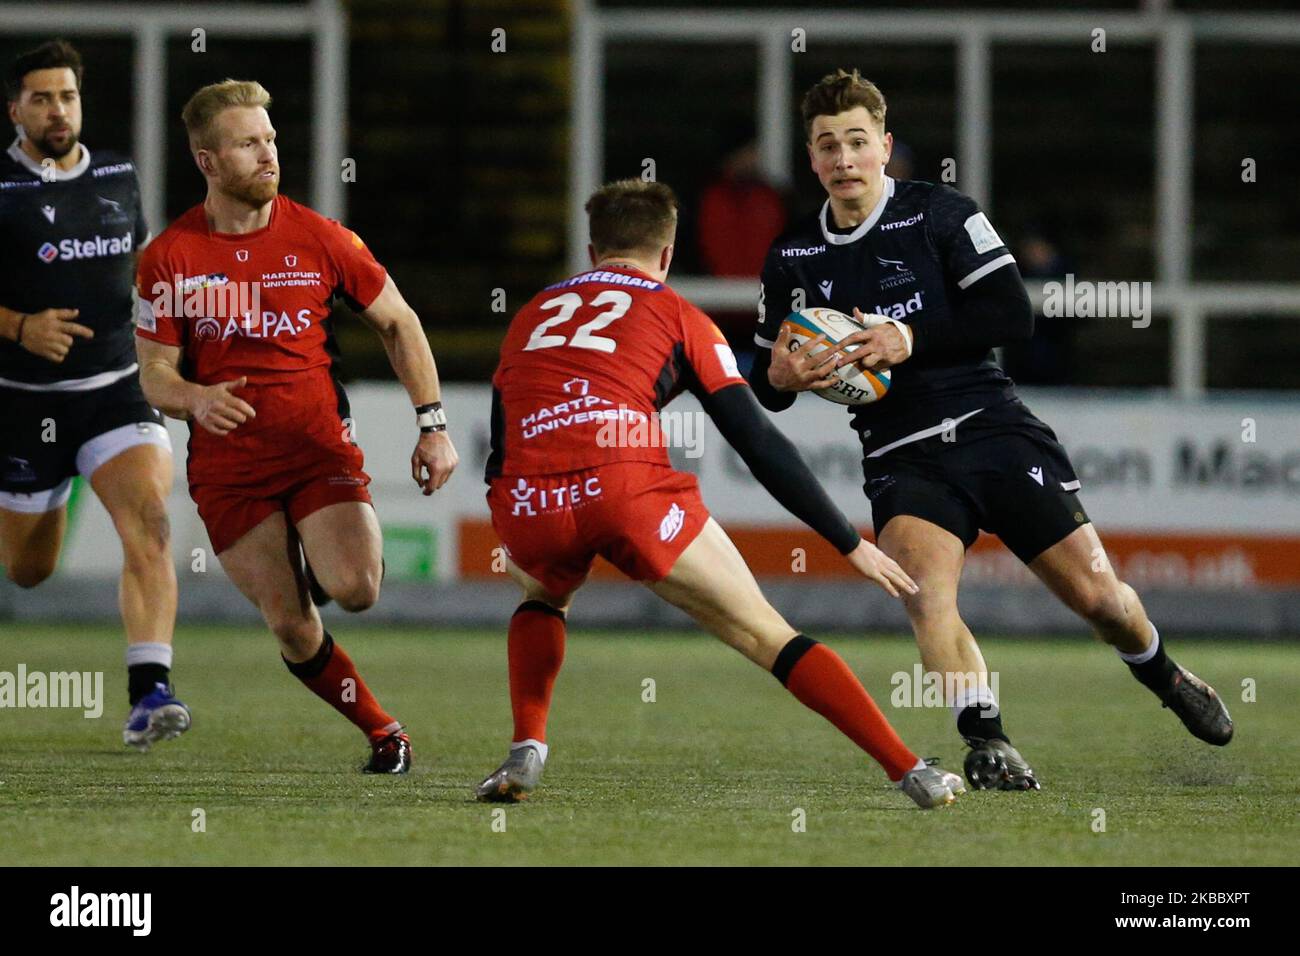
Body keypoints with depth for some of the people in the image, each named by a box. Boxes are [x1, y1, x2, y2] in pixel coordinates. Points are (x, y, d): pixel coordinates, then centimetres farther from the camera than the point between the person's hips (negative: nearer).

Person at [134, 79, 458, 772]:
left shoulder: (319, 239, -1)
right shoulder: (169, 258, -2)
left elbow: (397, 323, 9)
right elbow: (154, 373, 2)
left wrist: (433, 424, 0)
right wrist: (195, 399, -22)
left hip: (320, 449, 0)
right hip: (228, 471, 0)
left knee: (354, 590, -24)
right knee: (292, 630, -6)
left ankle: (328, 560, 14)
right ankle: (382, 731, 17)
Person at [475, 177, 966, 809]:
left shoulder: (531, 315, 29)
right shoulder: (676, 314, 18)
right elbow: (759, 444, 11)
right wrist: (852, 544, 15)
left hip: (524, 499, 3)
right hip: (631, 490, -3)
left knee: (545, 595, 37)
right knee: (765, 635, 6)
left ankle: (526, 751, 18)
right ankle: (910, 772, -1)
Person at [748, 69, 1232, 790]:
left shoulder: (939, 213, 0)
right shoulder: (792, 259, 9)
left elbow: (1013, 313, -9)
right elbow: (766, 387, 15)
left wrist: (911, 340, -20)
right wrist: (779, 374, -10)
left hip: (993, 427, -1)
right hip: (902, 458, 1)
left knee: (1098, 596, -1)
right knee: (925, 594, -30)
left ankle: (1164, 677, 30)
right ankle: (986, 743, -27)